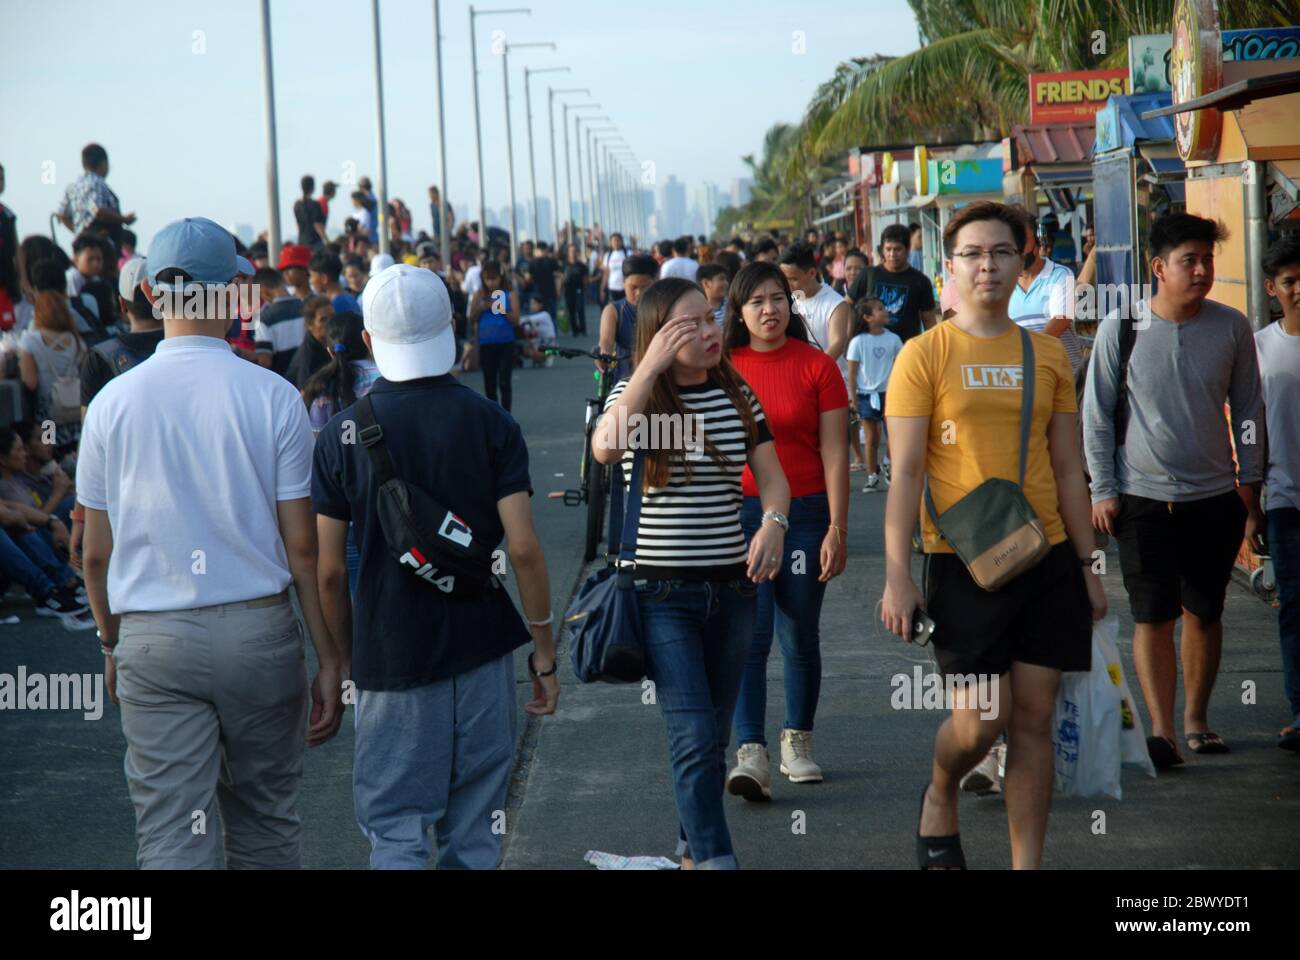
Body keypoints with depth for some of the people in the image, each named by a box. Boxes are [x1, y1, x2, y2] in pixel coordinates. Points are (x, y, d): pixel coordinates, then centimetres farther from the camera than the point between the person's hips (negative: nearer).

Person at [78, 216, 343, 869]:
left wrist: (112, 647, 20)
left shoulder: (112, 402, 0)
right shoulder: (272, 397, -5)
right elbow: (302, 547, -4)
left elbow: (96, 555, 6)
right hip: (258, 630, 0)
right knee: (264, 823, 14)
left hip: (151, 642, 1)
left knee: (170, 840, 0)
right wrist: (329, 662, 2)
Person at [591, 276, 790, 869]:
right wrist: (651, 366, -25)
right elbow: (605, 448, -26)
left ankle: (691, 850, 29)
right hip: (661, 592, -4)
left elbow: (772, 476, 6)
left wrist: (773, 522, -16)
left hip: (731, 587, 4)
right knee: (695, 737, -12)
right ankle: (715, 860, -11)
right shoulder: (637, 394, -5)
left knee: (712, 736, 13)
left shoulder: (737, 395, 6)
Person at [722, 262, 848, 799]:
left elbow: (834, 453, -1)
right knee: (749, 635, -9)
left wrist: (837, 528, -7)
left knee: (800, 635, 9)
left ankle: (797, 743, 26)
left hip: (805, 513, 0)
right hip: (740, 513, 0)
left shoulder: (817, 366, 0)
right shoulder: (723, 369, 4)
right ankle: (751, 756, -13)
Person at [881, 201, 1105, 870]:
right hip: (963, 559, -4)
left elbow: (1068, 470, 13)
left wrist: (1087, 564, 9)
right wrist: (897, 576, -11)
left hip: (1045, 557, 4)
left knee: (1034, 720, 4)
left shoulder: (1047, 354, 9)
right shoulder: (925, 355, -3)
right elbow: (904, 474, -5)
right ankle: (939, 798, 27)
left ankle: (1027, 866, 11)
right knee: (979, 721, -6)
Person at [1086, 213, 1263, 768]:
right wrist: (1103, 489, -2)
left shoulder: (1231, 328, 0)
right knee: (1153, 617, -7)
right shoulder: (1121, 328, -5)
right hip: (1143, 498, -2)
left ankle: (1196, 720, 24)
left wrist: (1249, 484, 8)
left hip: (1215, 498, 2)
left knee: (1204, 613, 10)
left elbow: (1247, 409, 10)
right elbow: (1097, 414, 1)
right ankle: (1161, 731, -9)